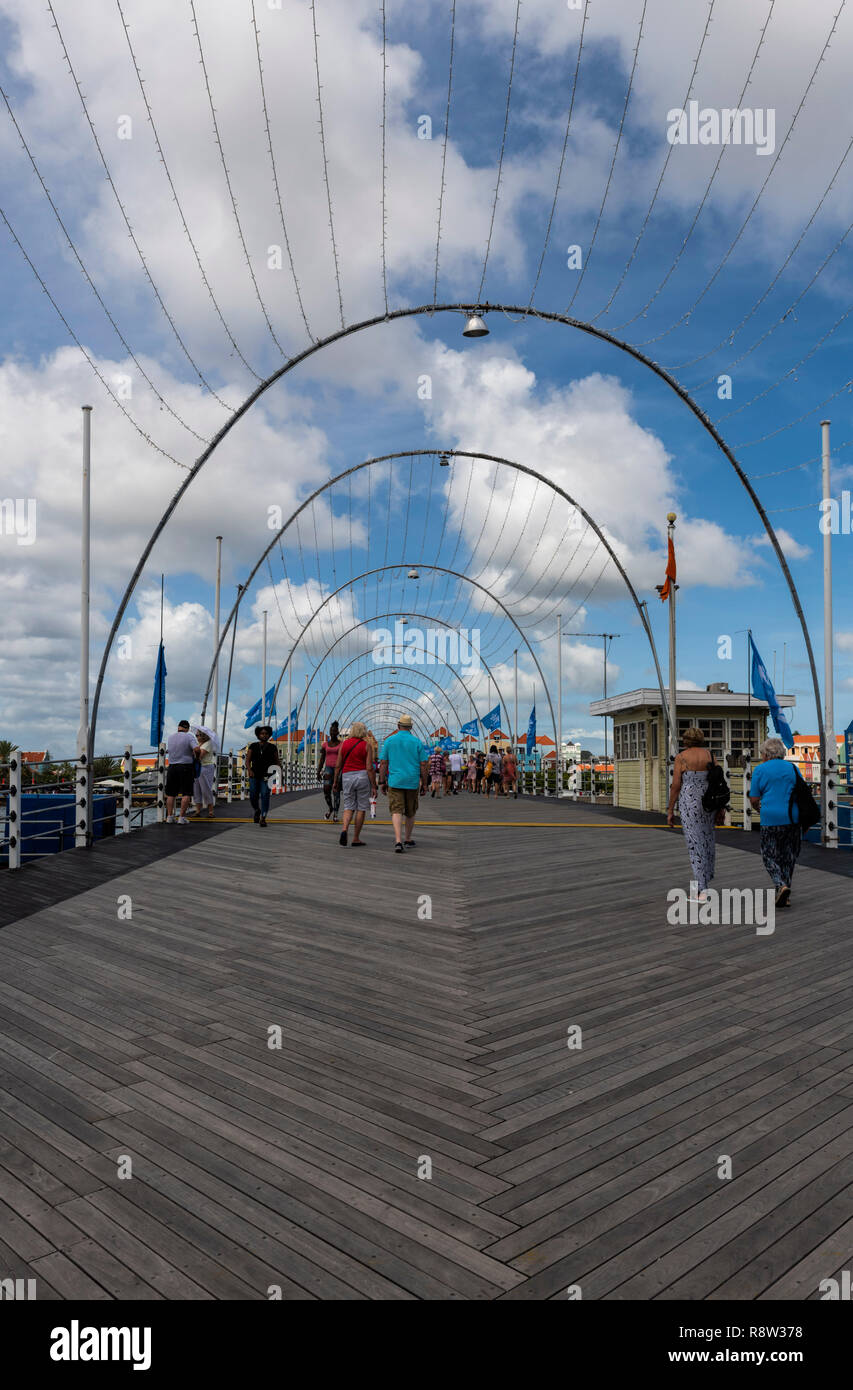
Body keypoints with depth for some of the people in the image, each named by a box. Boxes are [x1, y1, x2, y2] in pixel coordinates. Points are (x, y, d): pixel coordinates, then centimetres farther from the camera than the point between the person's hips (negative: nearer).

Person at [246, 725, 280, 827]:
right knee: (253, 796, 2)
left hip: (266, 776, -1)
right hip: (254, 775, 1)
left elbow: (277, 761, 12)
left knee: (265, 795, -13)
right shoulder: (253, 746, 10)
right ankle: (257, 811, 32)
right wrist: (250, 770, -11)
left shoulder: (272, 747, 8)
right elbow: (247, 760, 6)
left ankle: (263, 818, -12)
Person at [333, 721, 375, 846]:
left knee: (349, 807, 11)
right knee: (361, 809, 7)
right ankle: (356, 839, 9)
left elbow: (338, 765, 5)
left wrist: (335, 781, 15)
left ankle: (344, 829, -15)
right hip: (362, 776, -3)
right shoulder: (366, 745, -3)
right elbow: (369, 768, -8)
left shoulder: (344, 744, 5)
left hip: (347, 777, 3)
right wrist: (373, 786, -5)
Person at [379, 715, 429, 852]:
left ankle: (398, 841, -21)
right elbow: (423, 764, -1)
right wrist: (424, 783, 7)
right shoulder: (417, 742, 0)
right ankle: (408, 839, 30)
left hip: (395, 780, -1)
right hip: (412, 781, 1)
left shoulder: (389, 740, 1)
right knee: (410, 812, 16)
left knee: (396, 811, -5)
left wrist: (383, 781, 9)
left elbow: (383, 763, 1)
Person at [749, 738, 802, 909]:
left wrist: (760, 808, 21)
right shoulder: (793, 768, 10)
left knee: (770, 856, 7)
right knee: (789, 856, 13)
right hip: (794, 817, 4)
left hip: (771, 818, -4)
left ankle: (781, 885, -16)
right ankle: (785, 897, 13)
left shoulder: (760, 770, -1)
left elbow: (754, 799, 0)